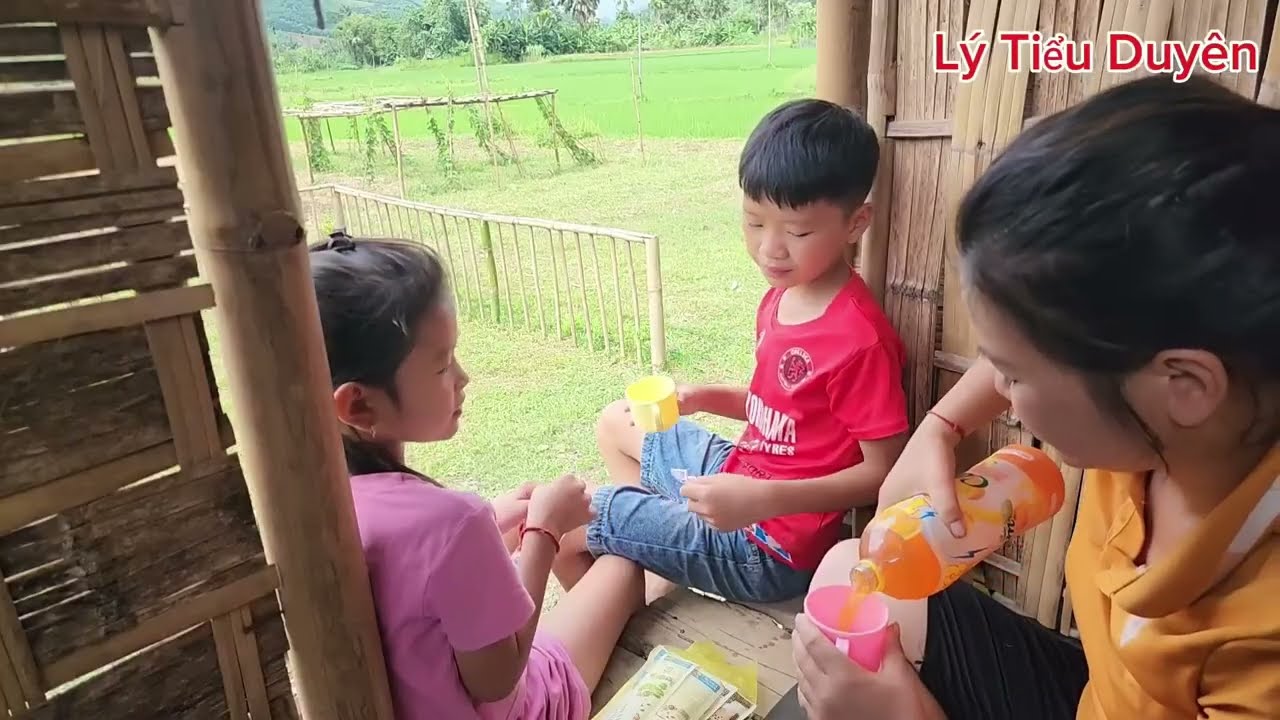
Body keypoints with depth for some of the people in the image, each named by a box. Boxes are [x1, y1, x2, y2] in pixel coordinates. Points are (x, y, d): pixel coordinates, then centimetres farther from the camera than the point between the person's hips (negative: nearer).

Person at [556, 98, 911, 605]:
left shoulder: (859, 339, -26)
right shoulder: (781, 295, 1)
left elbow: (883, 473, -20)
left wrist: (764, 499, -31)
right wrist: (703, 398, -3)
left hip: (767, 549, -9)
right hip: (739, 477, 9)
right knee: (616, 422, 26)